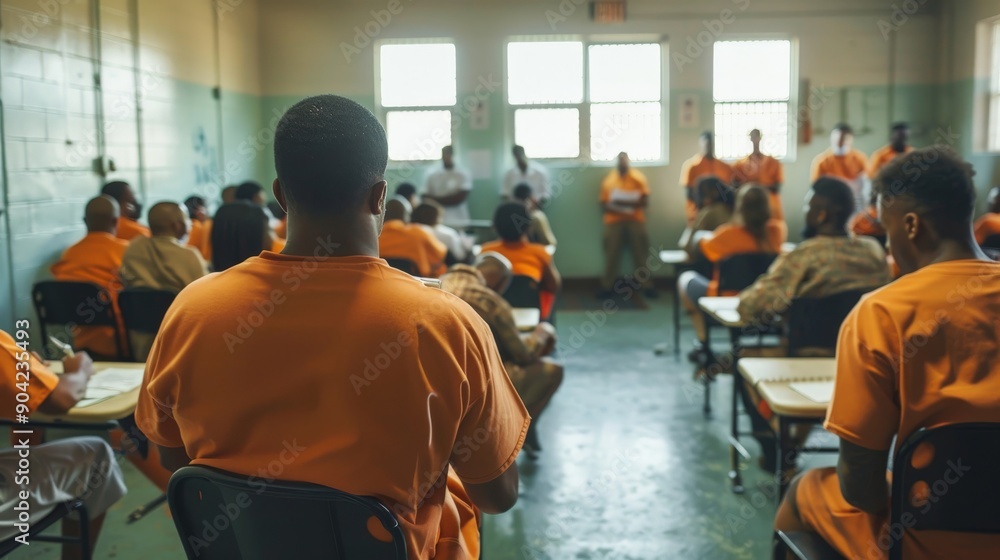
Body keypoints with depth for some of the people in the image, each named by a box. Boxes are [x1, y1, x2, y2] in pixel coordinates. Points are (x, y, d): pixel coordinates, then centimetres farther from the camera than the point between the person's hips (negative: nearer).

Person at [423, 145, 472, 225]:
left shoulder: (463, 174, 0)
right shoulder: (432, 174, 8)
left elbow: (459, 198, -8)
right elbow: (426, 198, 6)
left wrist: (437, 200, -5)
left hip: (458, 222, -2)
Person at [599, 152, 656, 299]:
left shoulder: (639, 178, 4)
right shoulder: (609, 180, 10)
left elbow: (645, 201, -4)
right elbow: (603, 204, 7)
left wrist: (627, 203, -17)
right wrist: (612, 207, -15)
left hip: (636, 220, -1)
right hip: (614, 221, 1)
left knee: (641, 254, 0)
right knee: (611, 255, 0)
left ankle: (647, 286, 5)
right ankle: (607, 286, 6)